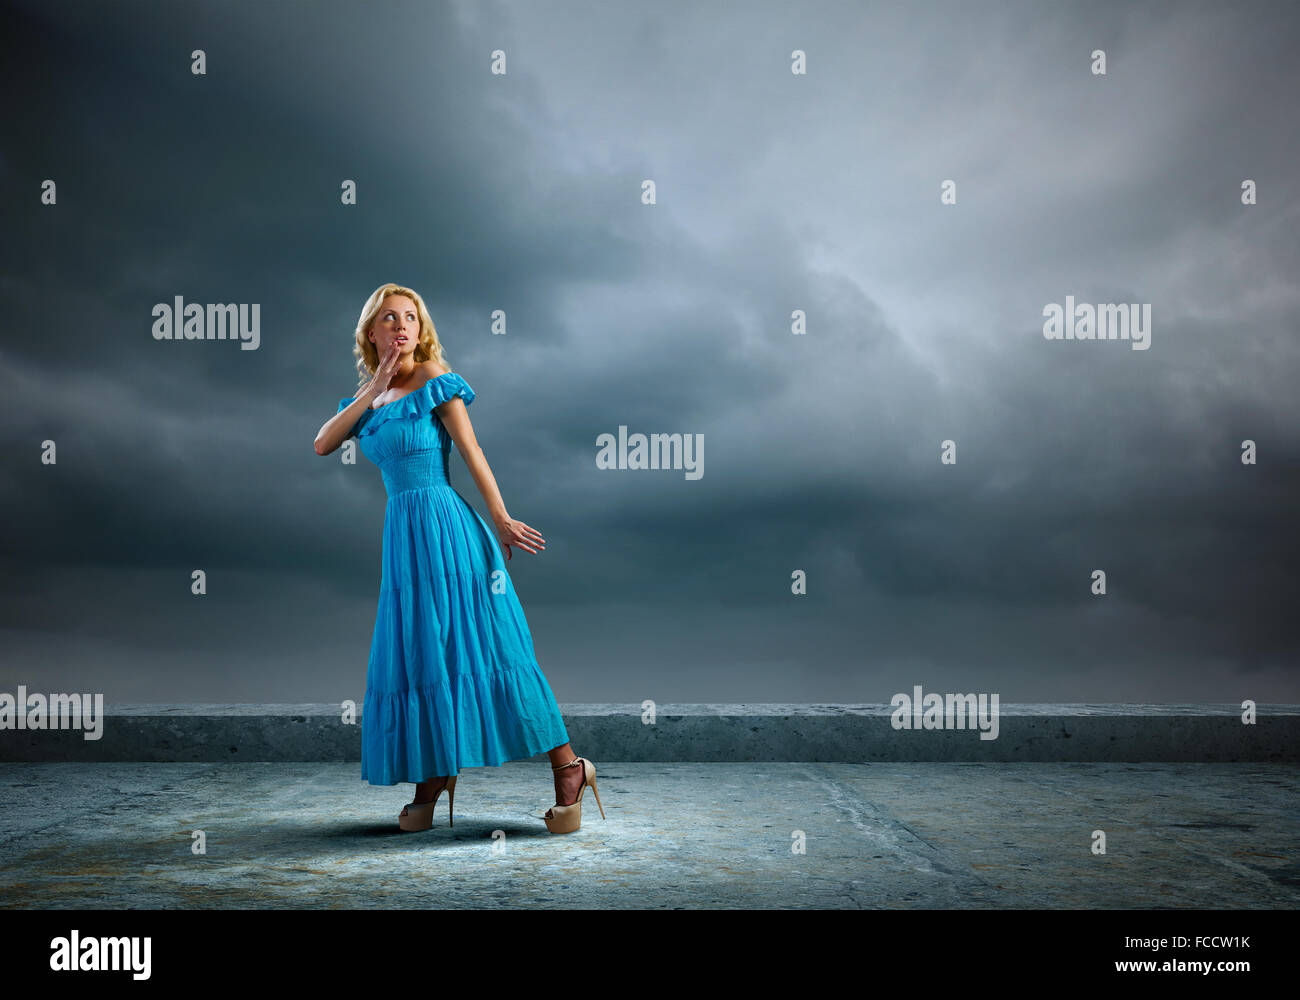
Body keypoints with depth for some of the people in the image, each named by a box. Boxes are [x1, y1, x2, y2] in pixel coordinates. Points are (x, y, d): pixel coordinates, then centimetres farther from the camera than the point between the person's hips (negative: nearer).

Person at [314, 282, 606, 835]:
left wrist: (501, 519, -9)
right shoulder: (366, 398, 14)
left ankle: (569, 766, -1)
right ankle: (434, 772, 20)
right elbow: (322, 444, 2)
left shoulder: (435, 383, -3)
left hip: (445, 524, -6)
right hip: (402, 531, 6)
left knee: (478, 641, -7)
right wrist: (373, 391, -3)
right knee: (416, 652, 7)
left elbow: (471, 451, -6)